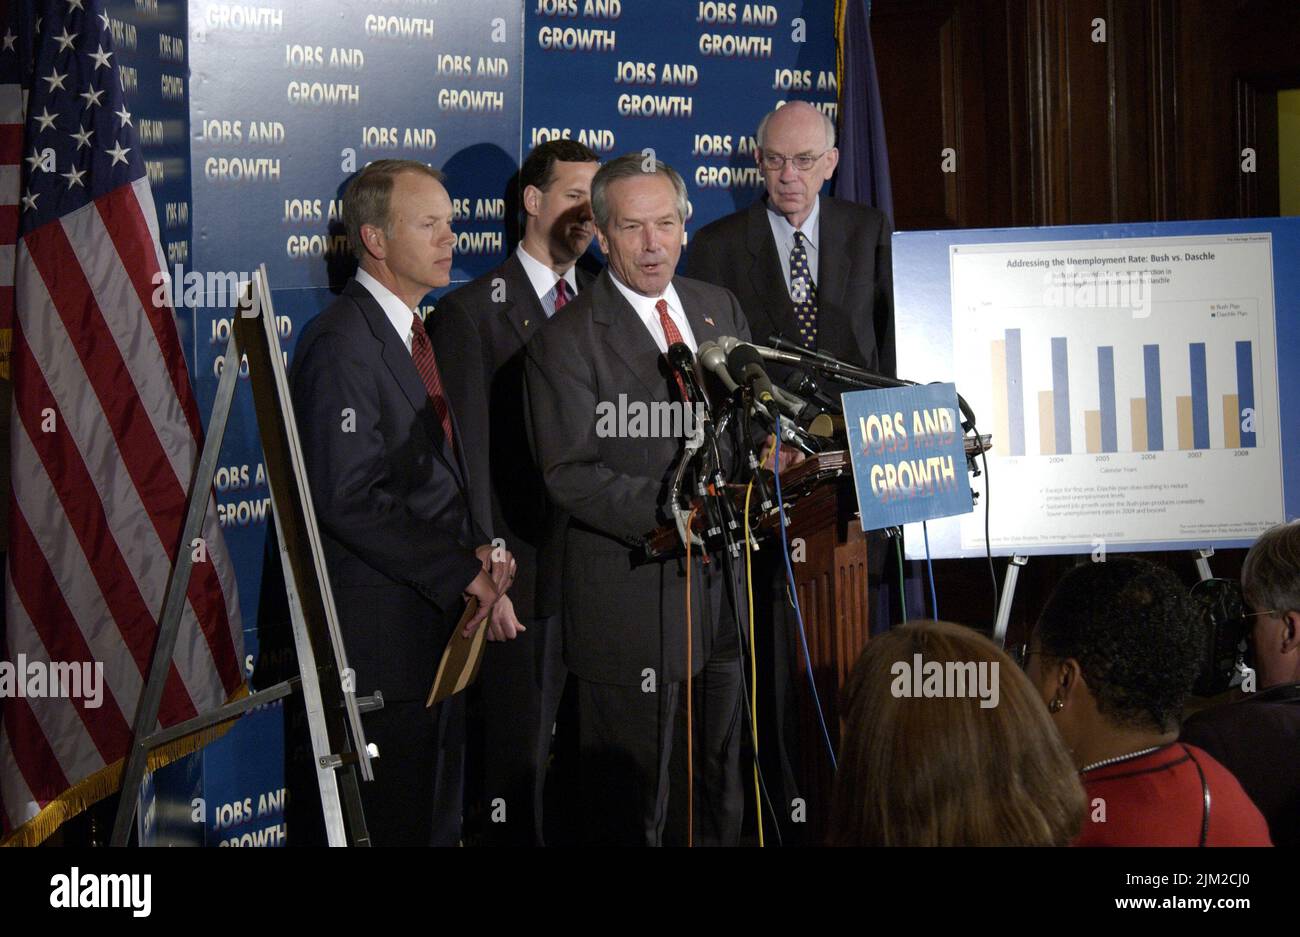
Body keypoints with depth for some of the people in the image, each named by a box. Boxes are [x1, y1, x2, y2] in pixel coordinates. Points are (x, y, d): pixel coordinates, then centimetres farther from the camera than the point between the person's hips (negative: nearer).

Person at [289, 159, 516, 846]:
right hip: (382, 632, -9)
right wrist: (462, 571, -17)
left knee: (436, 821, 15)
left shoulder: (416, 331, 15)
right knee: (392, 824, -2)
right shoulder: (341, 343, -16)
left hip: (439, 620, 9)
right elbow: (349, 498, -22)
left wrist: (477, 549, 2)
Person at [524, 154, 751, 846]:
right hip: (634, 599, -6)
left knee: (728, 783, 19)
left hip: (727, 581, 6)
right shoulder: (566, 340, -10)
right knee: (630, 808, 5)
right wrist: (671, 514, -28)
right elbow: (570, 473, -16)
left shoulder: (719, 309, 9)